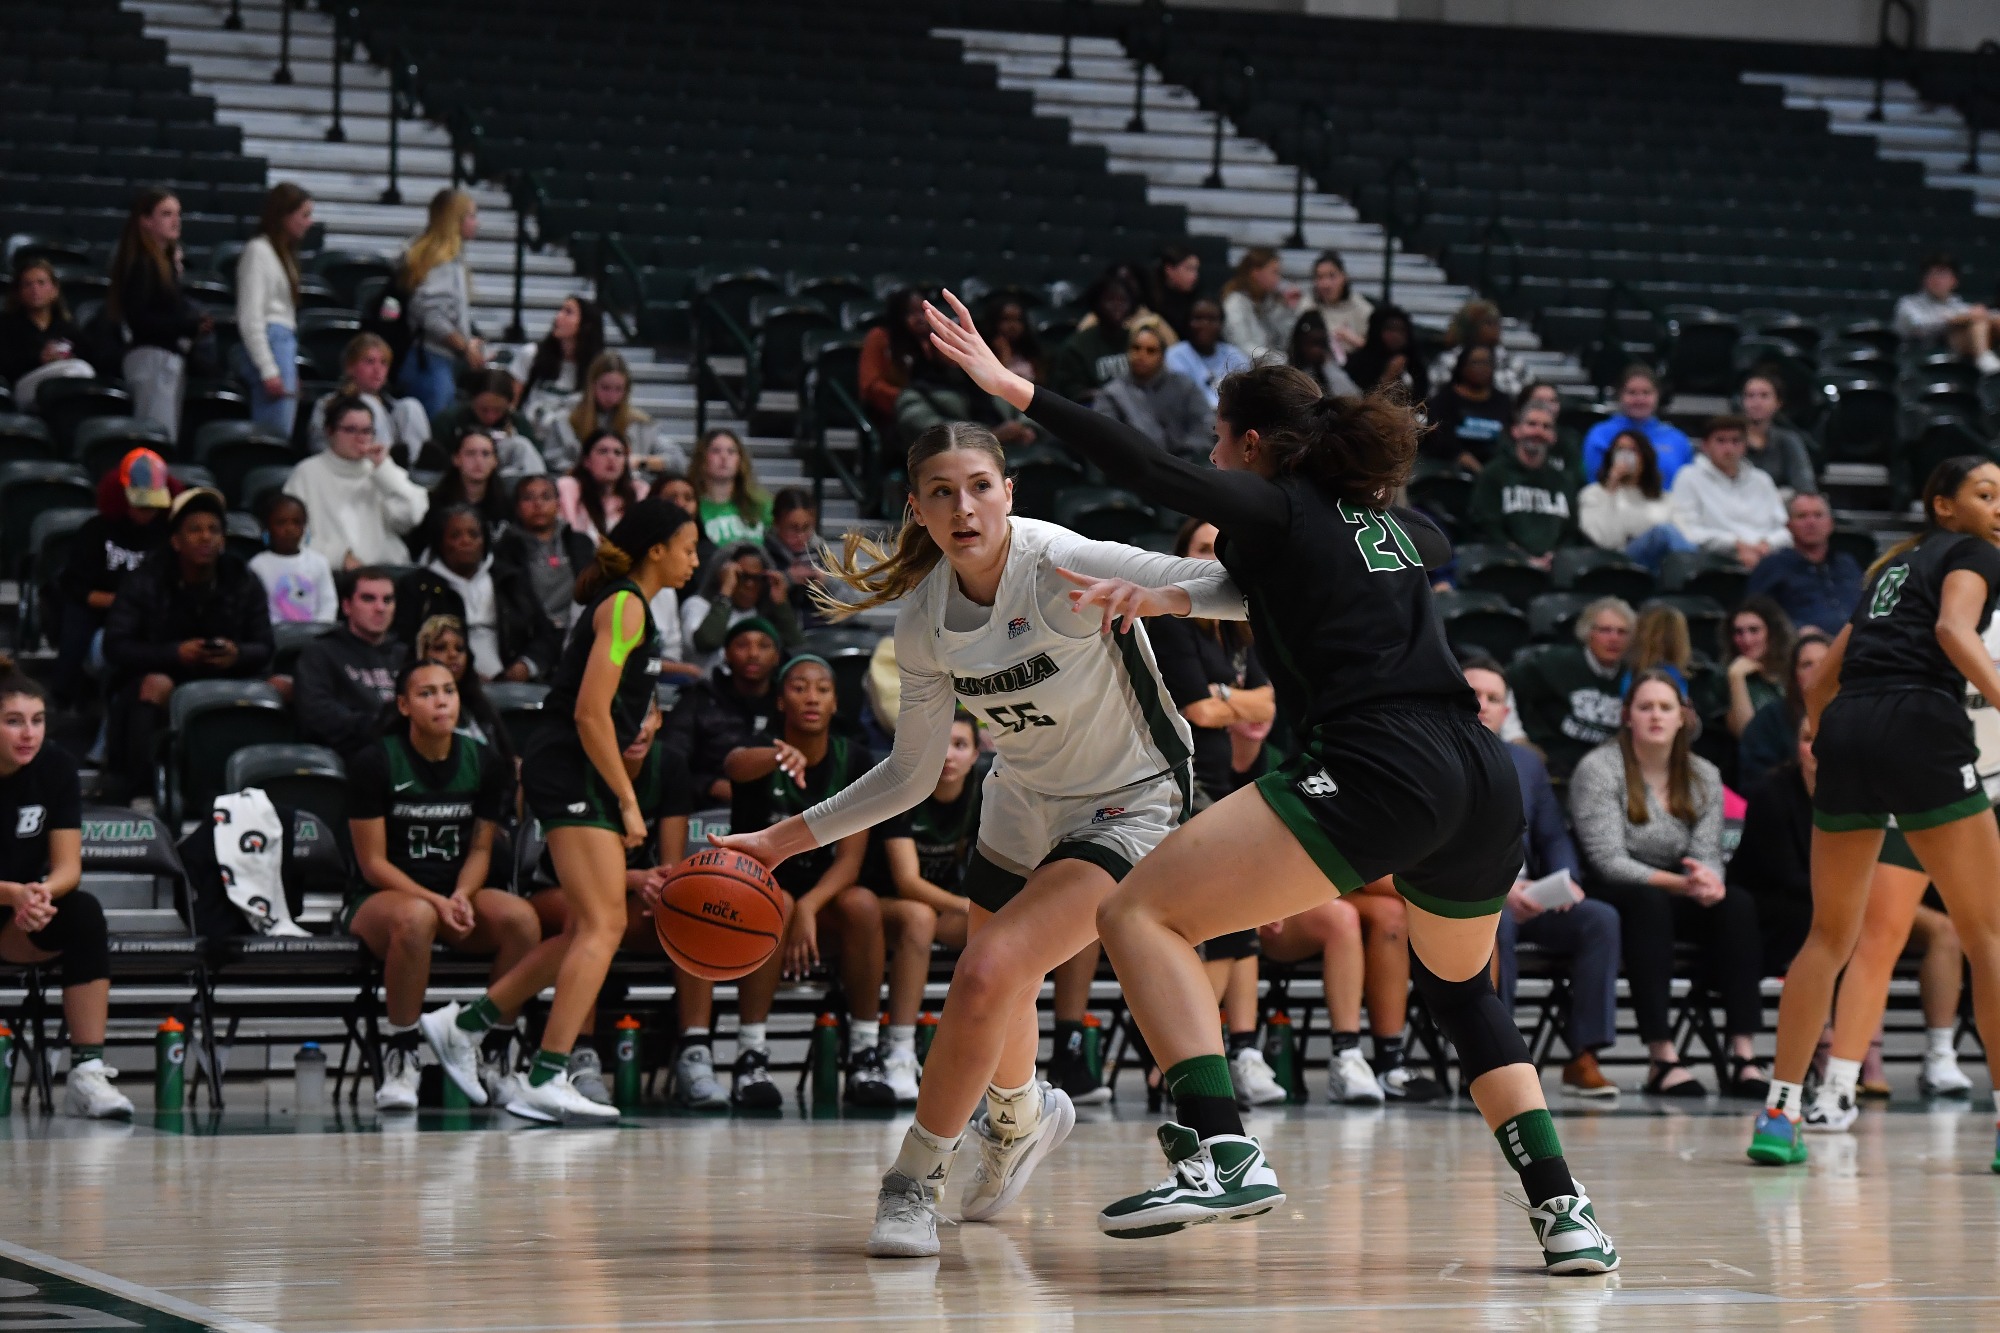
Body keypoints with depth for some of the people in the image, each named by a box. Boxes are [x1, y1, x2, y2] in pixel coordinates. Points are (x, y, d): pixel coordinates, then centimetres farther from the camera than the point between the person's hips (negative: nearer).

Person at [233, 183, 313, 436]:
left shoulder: (283, 253, 21)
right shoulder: (258, 251, -7)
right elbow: (250, 318, -12)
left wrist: (291, 373, 18)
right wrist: (268, 369, -18)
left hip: (285, 343, 9)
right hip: (269, 344, -9)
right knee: (276, 434, -15)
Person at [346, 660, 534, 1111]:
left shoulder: (484, 763, 4)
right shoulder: (374, 764, -8)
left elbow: (480, 849, 8)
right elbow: (373, 864, -9)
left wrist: (462, 896, -14)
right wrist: (435, 902, -22)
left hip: (456, 893, 4)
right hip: (380, 897, -4)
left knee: (521, 917, -28)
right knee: (416, 917, -41)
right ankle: (400, 1058, -26)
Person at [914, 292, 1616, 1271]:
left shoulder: (1277, 509, 6)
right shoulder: (1402, 529, 26)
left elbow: (1149, 474, -8)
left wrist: (1014, 391, -7)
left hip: (1380, 772, -7)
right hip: (1484, 778, 8)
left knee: (1140, 911, -3)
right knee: (1460, 988, 32)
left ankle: (1224, 1151, -21)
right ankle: (1562, 1211, 22)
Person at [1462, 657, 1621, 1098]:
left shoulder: (1527, 763, 20)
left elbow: (1553, 837, 18)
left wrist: (1565, 880, -5)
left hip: (1527, 897, 5)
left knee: (1601, 918, -20)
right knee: (1497, 922, -38)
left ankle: (1582, 1058, -21)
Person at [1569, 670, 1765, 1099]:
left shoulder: (1704, 777, 8)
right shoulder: (1598, 769, -8)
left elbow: (1706, 854, 0)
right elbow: (1609, 861, -17)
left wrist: (1709, 882, -26)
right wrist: (1681, 883, -28)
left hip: (1673, 898, 5)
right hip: (1609, 898, -5)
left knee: (1737, 904, -25)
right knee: (1649, 903, -38)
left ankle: (1744, 1056, -35)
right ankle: (1663, 1061, -45)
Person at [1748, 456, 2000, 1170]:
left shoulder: (1893, 566, 28)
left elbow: (1824, 676, 30)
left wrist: (1816, 736, 45)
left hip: (1845, 732, 7)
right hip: (1920, 728, -7)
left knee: (1831, 934, 14)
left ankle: (1778, 1116, 7)